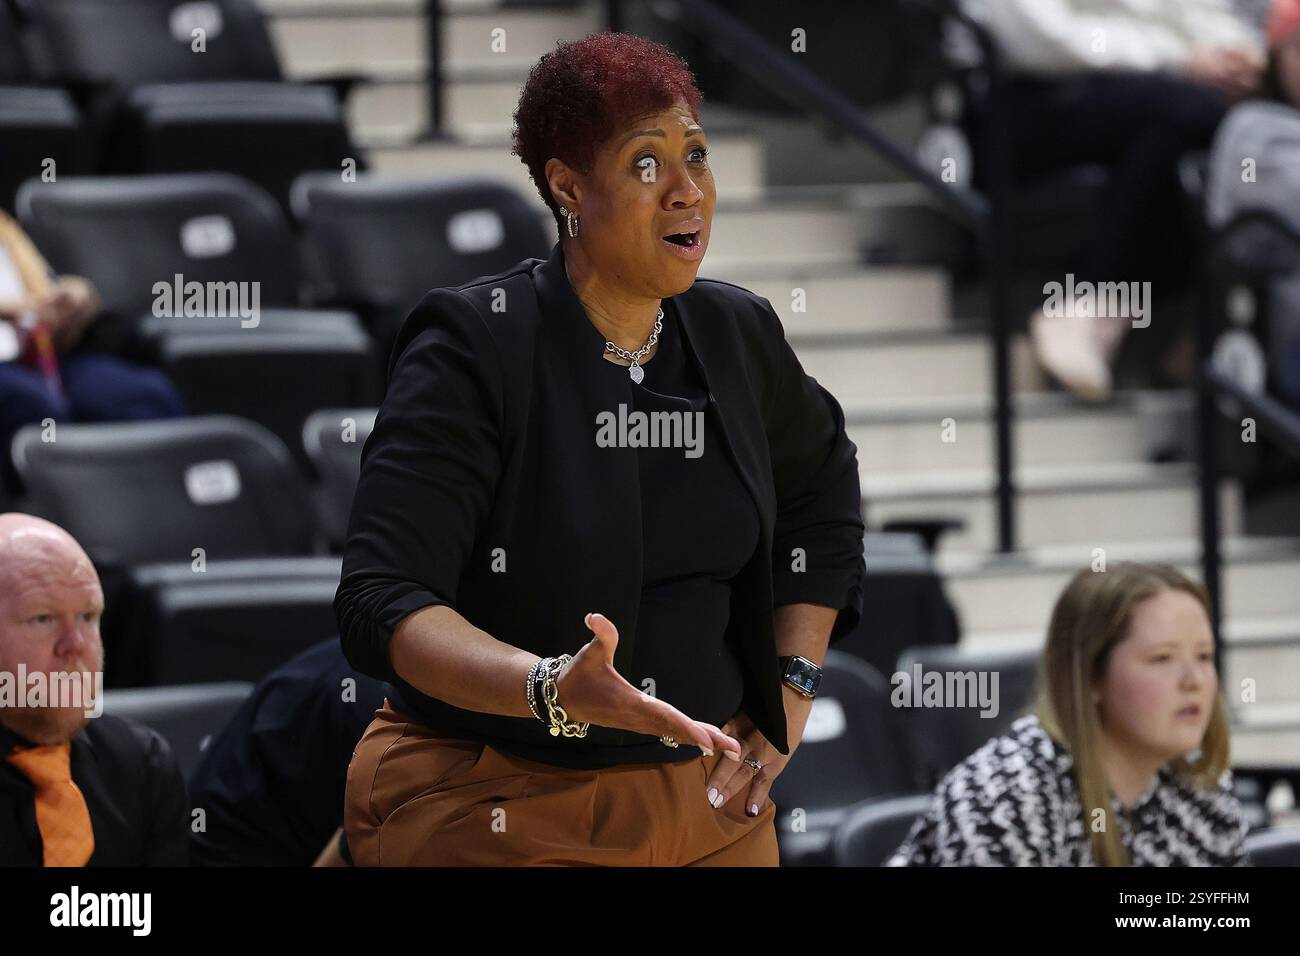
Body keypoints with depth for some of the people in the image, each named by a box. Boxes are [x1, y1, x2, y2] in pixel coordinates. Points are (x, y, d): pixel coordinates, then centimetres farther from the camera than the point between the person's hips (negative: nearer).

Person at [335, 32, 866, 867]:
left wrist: (791, 689, 14)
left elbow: (823, 492, 25)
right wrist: (552, 690, -36)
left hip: (709, 807, 5)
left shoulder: (737, 335, 4)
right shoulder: (475, 348, -13)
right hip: (501, 818, -5)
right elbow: (383, 604, -21)